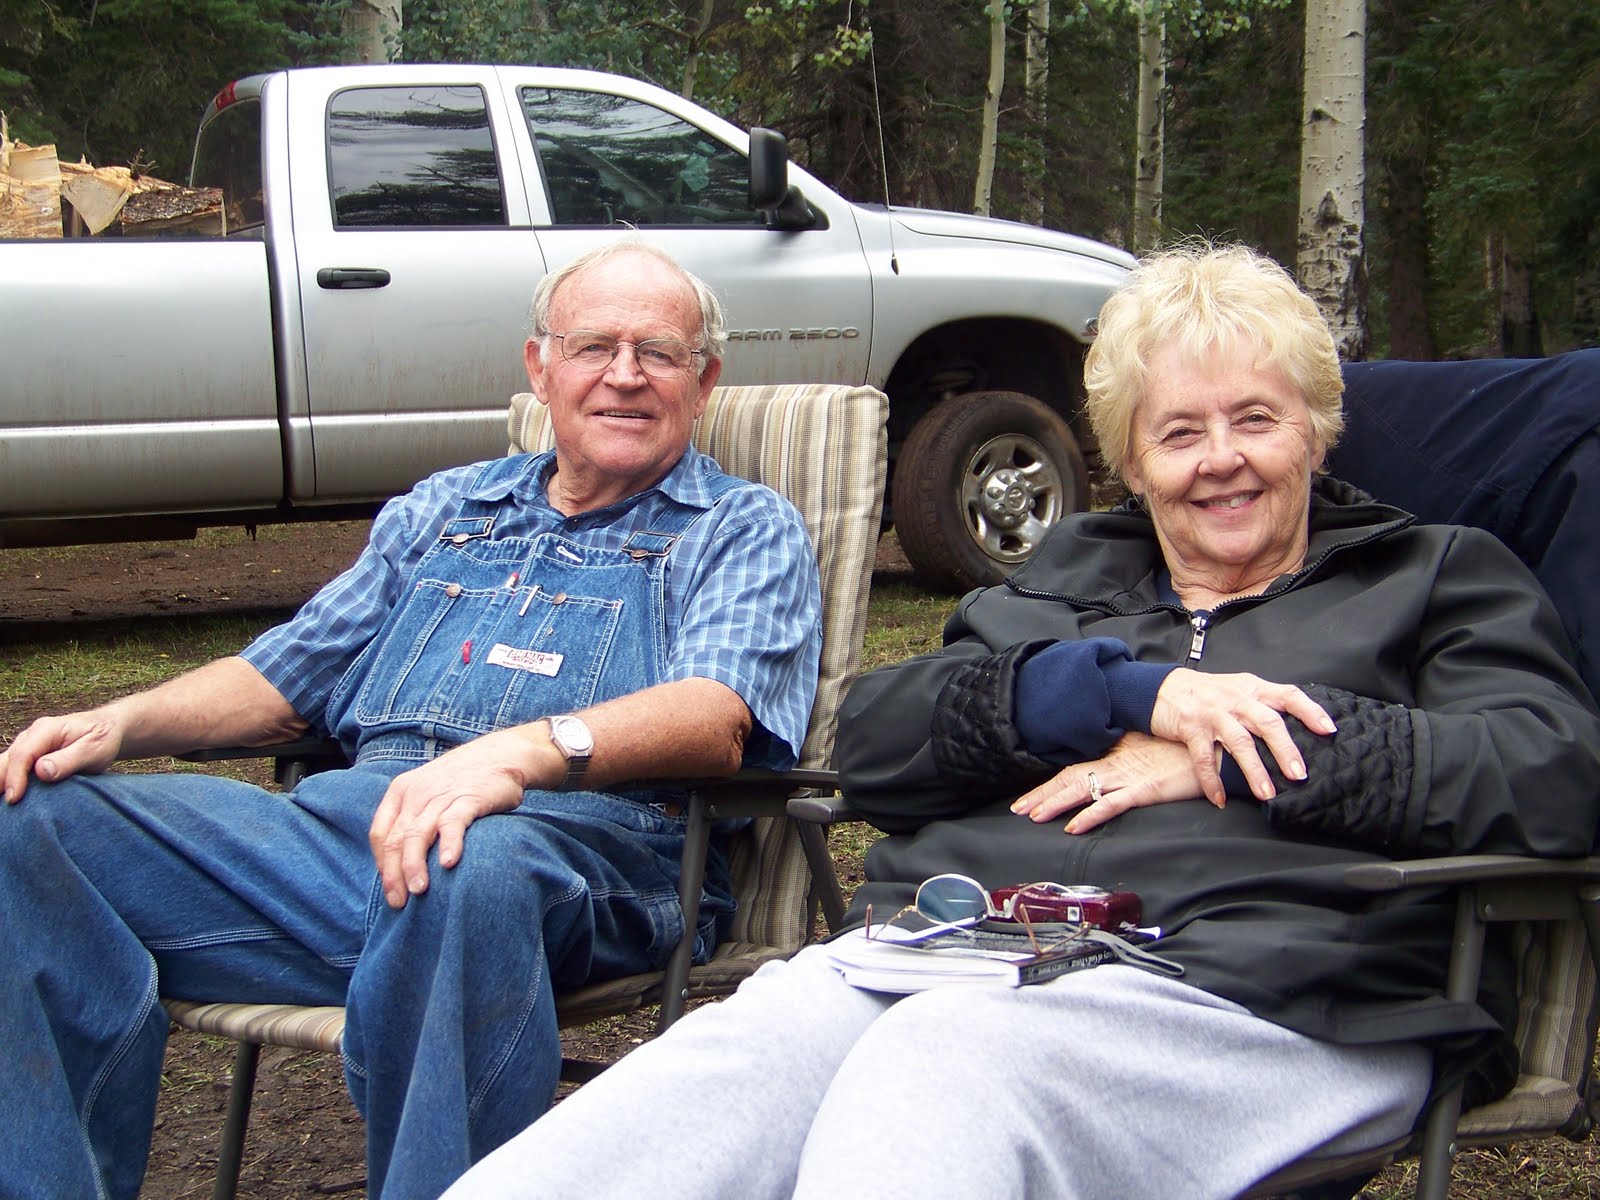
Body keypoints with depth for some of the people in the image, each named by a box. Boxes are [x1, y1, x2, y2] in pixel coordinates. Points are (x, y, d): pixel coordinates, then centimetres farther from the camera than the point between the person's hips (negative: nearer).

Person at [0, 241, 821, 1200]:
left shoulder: (746, 530, 12)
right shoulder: (444, 509, 29)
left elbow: (717, 716, -9)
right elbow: (284, 676, 28)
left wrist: (528, 748, -29)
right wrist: (122, 722, 8)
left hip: (580, 844, -5)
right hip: (345, 823, 5)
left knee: (469, 866, -42)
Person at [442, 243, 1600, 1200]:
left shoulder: (1440, 577, 22)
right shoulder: (1074, 568, 31)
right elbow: (869, 737, 15)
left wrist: (1218, 745, -2)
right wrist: (1131, 686, 0)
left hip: (1251, 981, -3)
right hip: (950, 942, 4)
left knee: (940, 1064, -37)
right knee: (749, 1045, -30)